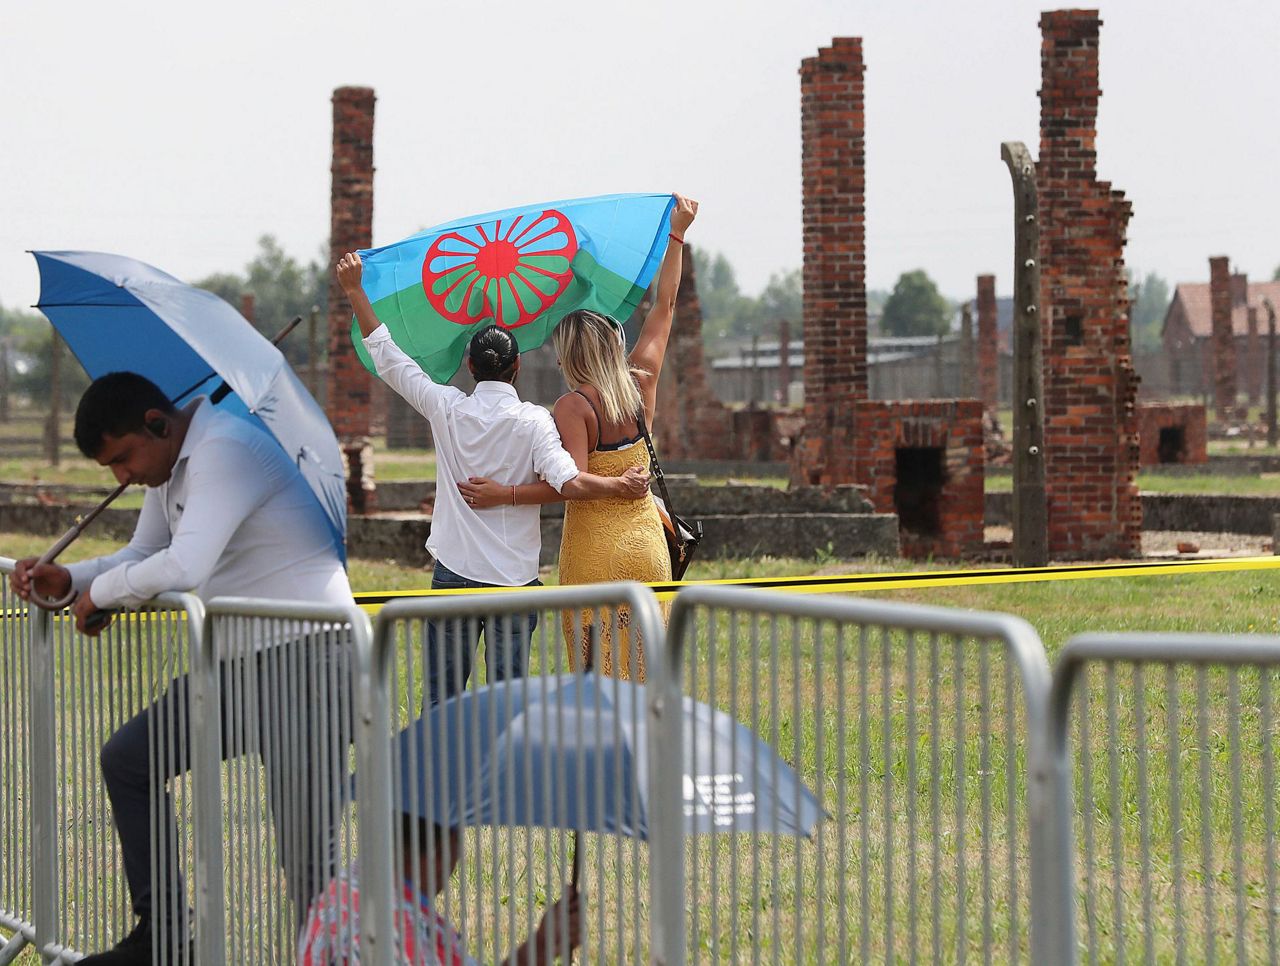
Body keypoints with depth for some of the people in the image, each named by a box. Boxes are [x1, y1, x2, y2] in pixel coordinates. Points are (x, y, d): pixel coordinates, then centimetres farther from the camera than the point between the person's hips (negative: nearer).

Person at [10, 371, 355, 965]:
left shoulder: (225, 449, -20)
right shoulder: (169, 468, 11)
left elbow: (183, 567, -29)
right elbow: (142, 557, 23)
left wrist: (100, 594, -12)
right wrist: (67, 581, 5)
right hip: (238, 658, 11)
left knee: (303, 842, -11)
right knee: (128, 761, 14)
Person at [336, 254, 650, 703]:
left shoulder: (448, 410, 0)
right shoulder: (532, 421, -7)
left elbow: (387, 358, 8)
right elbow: (569, 482, -20)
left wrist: (355, 291, 15)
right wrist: (623, 485, -9)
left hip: (452, 575, 2)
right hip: (513, 579, -2)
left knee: (442, 692, 7)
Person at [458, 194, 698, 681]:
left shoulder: (573, 407, -13)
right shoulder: (641, 382, 4)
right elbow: (664, 306, 15)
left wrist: (503, 494, -20)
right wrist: (677, 237, 23)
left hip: (594, 551, -5)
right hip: (647, 547, 5)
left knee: (600, 672, -1)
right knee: (646, 665, 10)